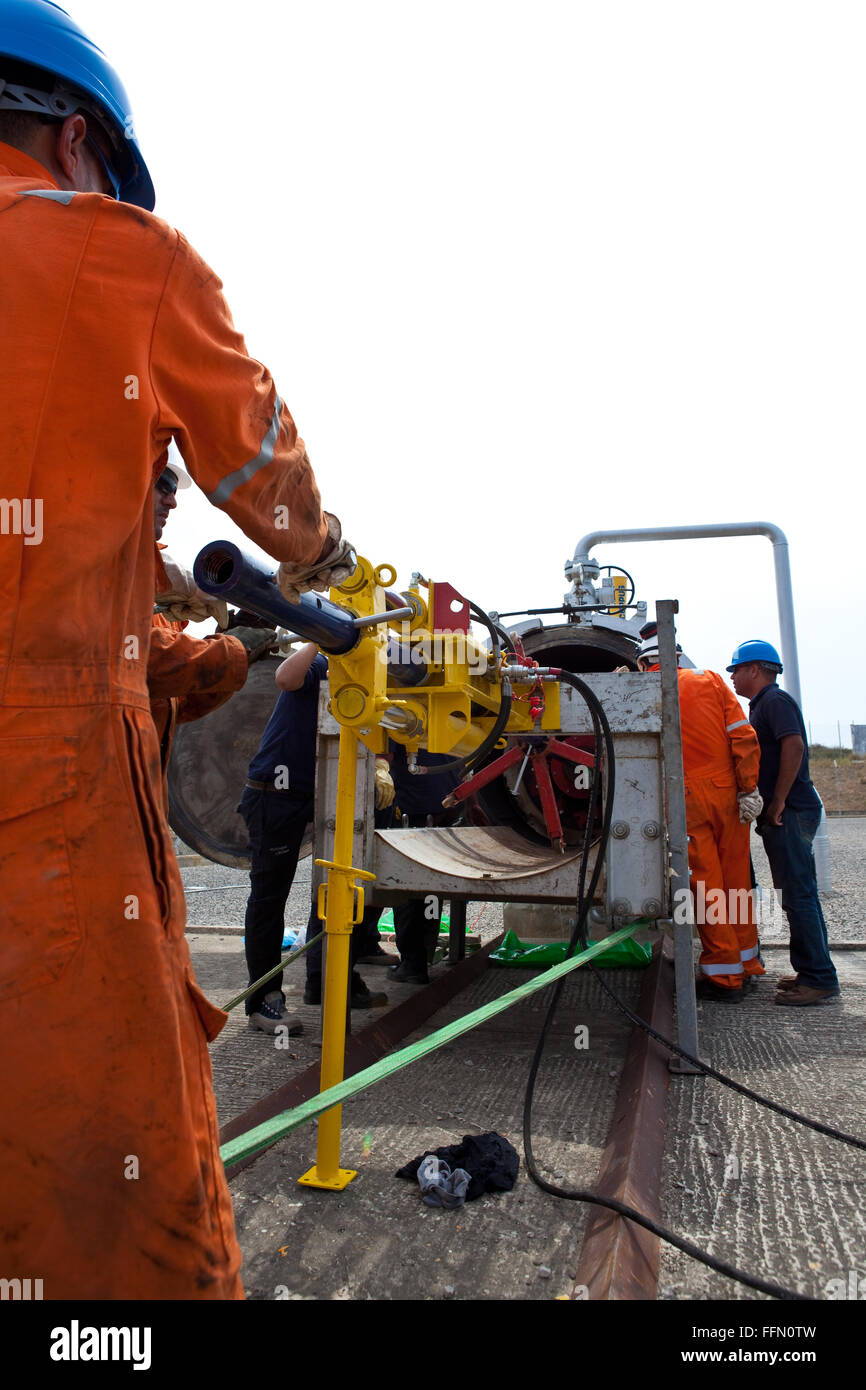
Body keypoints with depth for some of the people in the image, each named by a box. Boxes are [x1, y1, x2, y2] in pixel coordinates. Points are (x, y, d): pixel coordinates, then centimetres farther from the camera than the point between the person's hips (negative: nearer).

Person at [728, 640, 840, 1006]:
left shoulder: (775, 700, -9)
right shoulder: (762, 705, 22)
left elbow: (794, 746, -24)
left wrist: (778, 802, -22)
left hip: (789, 812, -10)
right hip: (786, 815, 10)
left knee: (798, 894, -8)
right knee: (798, 894, 13)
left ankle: (819, 980, -4)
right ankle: (813, 972, 20)